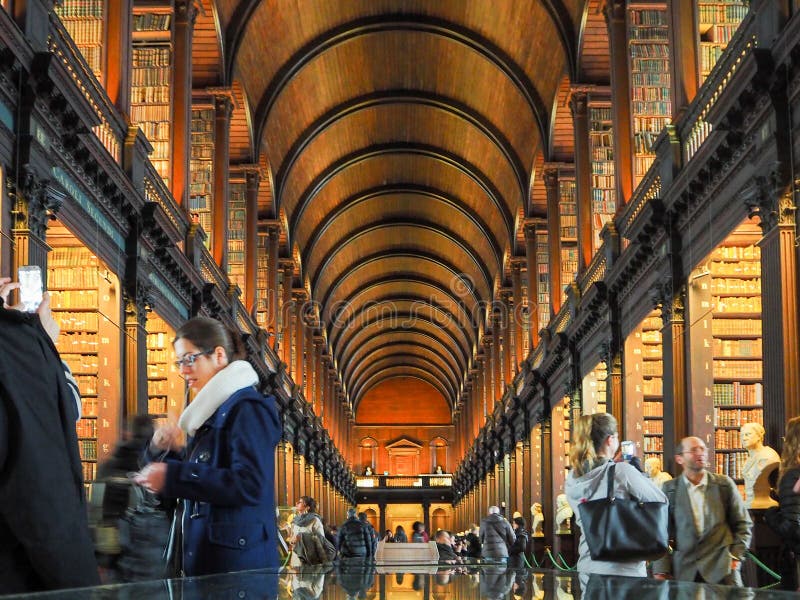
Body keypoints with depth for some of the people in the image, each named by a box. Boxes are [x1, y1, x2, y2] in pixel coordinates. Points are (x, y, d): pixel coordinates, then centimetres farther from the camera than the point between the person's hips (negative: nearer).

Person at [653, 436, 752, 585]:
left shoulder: (724, 484, 8)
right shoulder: (669, 489, 5)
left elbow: (743, 524, 14)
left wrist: (736, 556, 3)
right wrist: (661, 572, -2)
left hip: (720, 568, 0)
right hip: (683, 571, 0)